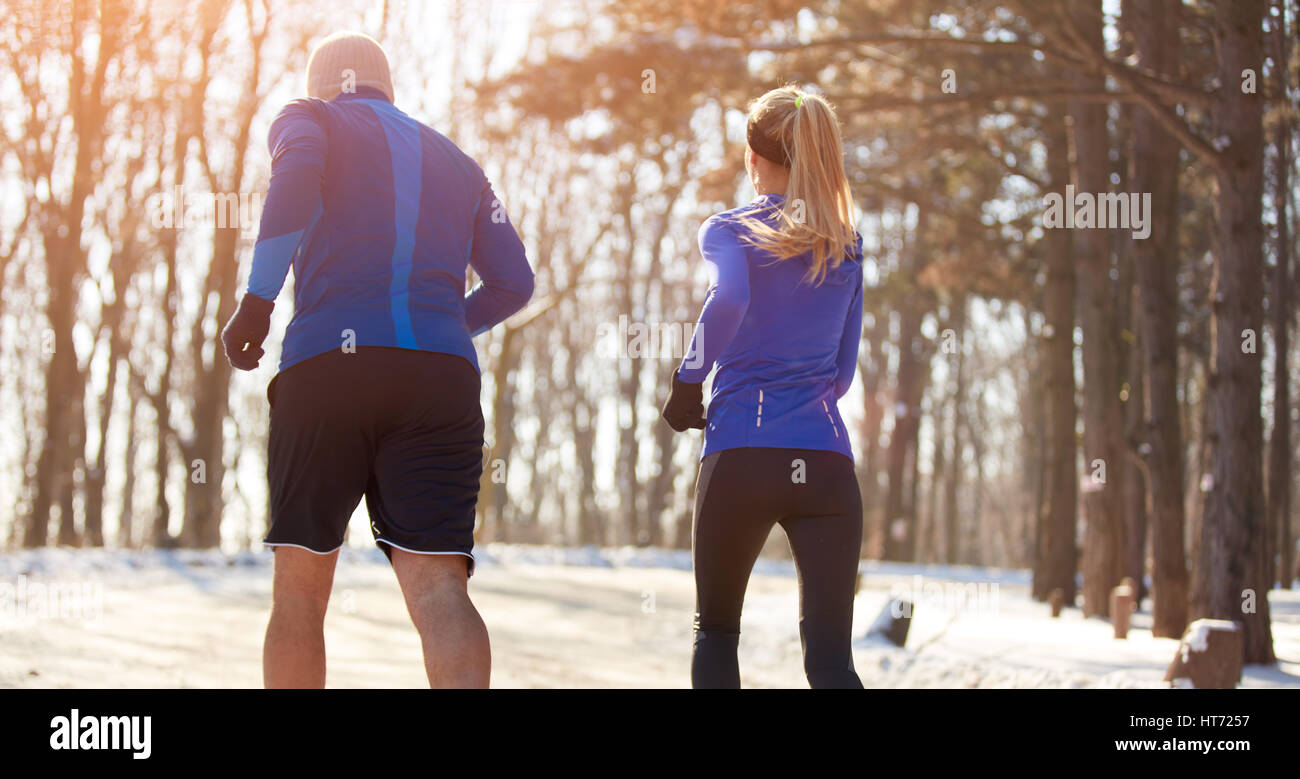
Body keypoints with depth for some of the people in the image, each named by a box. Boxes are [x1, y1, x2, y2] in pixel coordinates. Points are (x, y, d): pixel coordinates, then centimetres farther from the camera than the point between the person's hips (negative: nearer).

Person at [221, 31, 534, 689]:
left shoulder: (309, 120, 16)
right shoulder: (457, 162, 28)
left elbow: (296, 175, -10)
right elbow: (512, 282, 20)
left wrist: (257, 299, -9)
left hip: (328, 362, -3)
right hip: (444, 378, 3)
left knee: (299, 591, 8)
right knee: (438, 589, -9)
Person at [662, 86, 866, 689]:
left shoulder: (728, 230, 3)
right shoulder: (848, 246, 15)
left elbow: (729, 298, -21)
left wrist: (688, 382, -8)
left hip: (741, 455, -2)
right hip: (826, 457, 2)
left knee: (716, 633, 18)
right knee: (830, 659, -1)